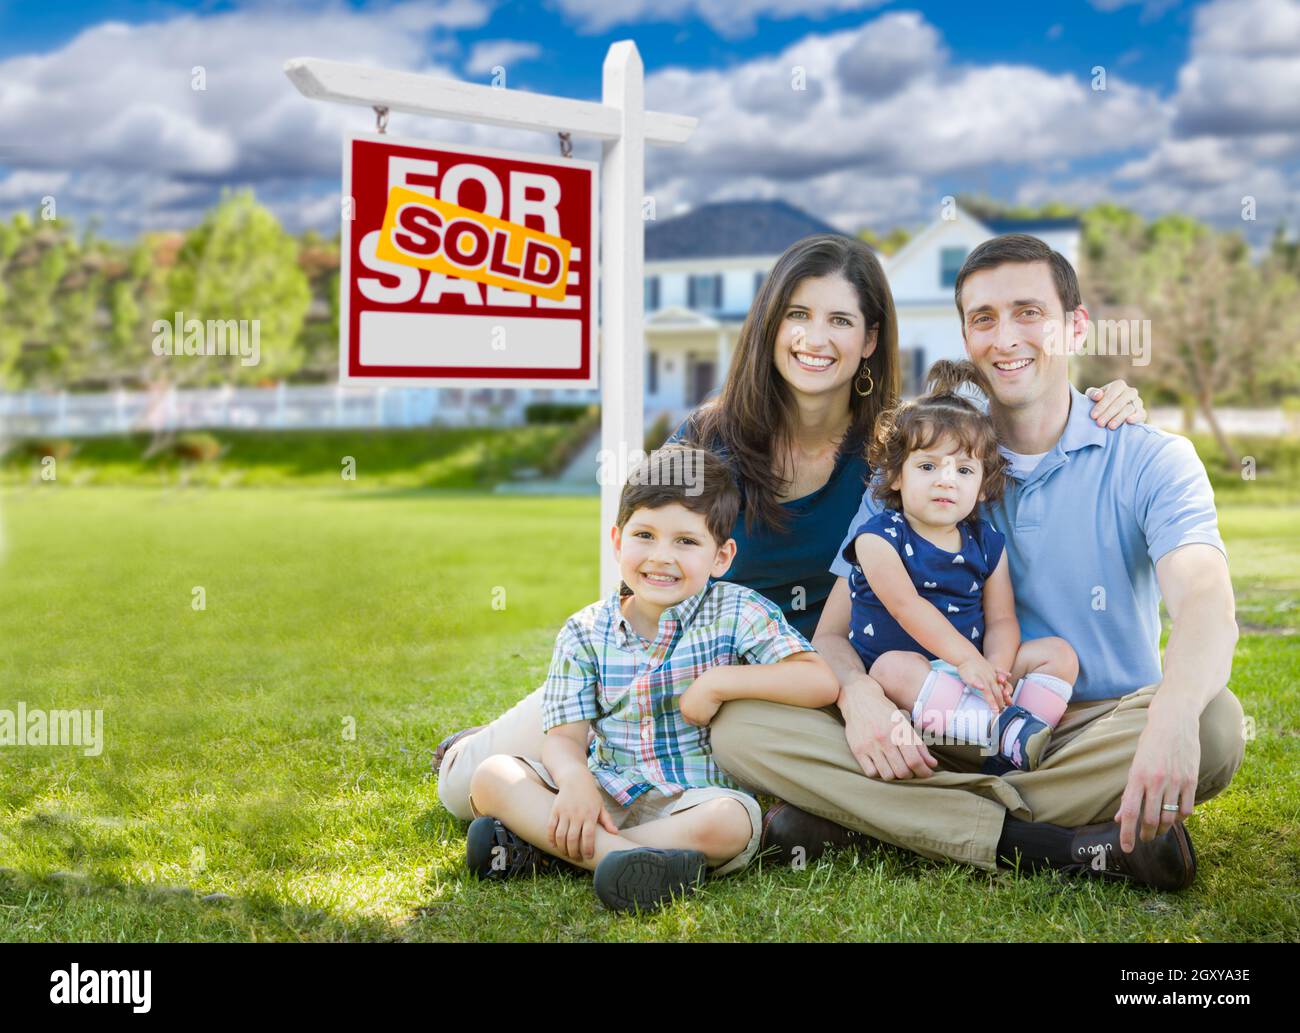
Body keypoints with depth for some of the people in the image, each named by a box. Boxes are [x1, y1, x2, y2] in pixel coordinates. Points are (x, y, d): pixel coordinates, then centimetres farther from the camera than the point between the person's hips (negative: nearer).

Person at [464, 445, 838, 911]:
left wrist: (719, 682, -17)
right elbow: (565, 735, -1)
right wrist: (574, 780, -25)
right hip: (606, 793, 3)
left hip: (695, 799, -3)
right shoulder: (585, 632, 5)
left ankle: (536, 847, -27)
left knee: (727, 822, -37)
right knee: (492, 777, -16)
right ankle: (617, 855, -31)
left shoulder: (737, 612, -3)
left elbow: (822, 682, -14)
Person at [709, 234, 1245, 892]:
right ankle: (1065, 845, -28)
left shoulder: (1150, 460, -2)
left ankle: (868, 817, -26)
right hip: (950, 743, 1)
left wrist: (1174, 714, -45)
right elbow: (833, 630, -1)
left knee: (1215, 725, -35)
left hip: (1096, 731, -1)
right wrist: (858, 695, -27)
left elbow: (1206, 600, -21)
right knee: (742, 724, -20)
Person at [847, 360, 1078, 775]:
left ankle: (1013, 751, -32)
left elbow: (1001, 619, 1)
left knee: (1059, 653, -7)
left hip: (971, 668, 5)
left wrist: (995, 669, -21)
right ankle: (1009, 729, -44)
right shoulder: (879, 537, -7)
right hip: (906, 677, -5)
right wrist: (967, 659, -29)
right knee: (895, 665, -37)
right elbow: (906, 605, -20)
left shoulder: (988, 542, 8)